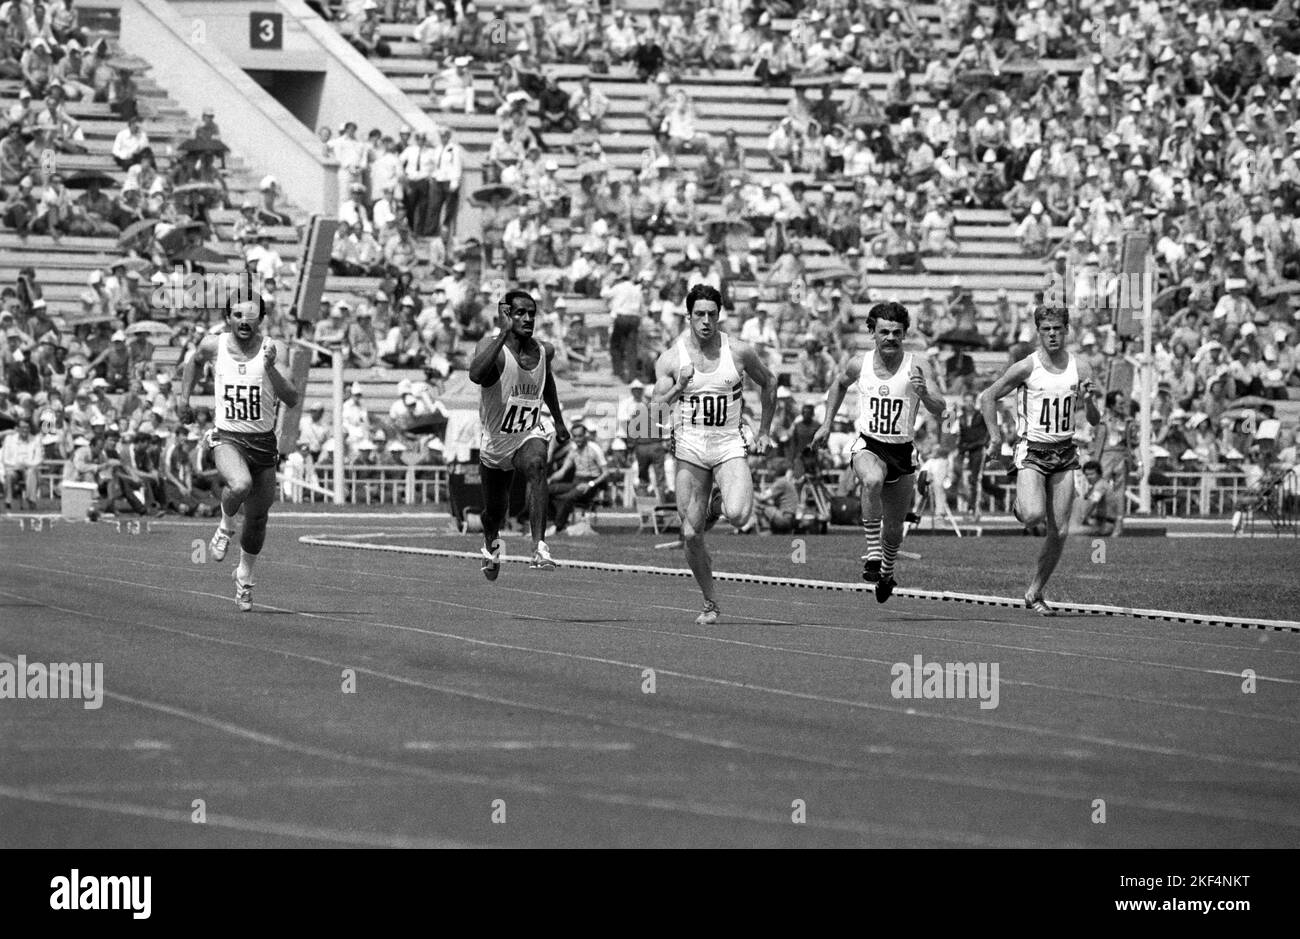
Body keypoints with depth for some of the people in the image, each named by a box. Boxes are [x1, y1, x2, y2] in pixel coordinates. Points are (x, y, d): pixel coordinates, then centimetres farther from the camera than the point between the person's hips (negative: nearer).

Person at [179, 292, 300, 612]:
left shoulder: (271, 349, -10)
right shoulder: (214, 345, -4)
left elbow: (293, 401, -16)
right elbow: (194, 360, 21)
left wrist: (271, 369, -28)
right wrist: (184, 397, 15)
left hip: (263, 442, 1)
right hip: (227, 438, -1)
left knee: (257, 518, 12)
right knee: (240, 485, -34)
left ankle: (245, 575, 39)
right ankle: (226, 525, -1)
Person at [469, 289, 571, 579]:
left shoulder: (544, 351, -4)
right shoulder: (491, 346, -20)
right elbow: (476, 374, -43)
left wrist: (558, 421, 29)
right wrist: (504, 333, -43)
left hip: (529, 435, 1)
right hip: (495, 440, -1)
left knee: (537, 465, -34)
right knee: (495, 511, 16)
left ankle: (539, 548, -40)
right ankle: (491, 544, 54)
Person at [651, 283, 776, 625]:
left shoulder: (739, 352, -2)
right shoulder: (671, 359, -3)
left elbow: (768, 383, 15)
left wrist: (764, 430, 15)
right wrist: (678, 388, -25)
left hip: (729, 446, -1)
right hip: (690, 447, 1)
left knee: (738, 515, -26)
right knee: (691, 534, -4)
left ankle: (719, 505, 12)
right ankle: (710, 604, 14)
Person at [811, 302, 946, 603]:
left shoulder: (918, 365, -9)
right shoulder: (858, 363, -1)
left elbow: (938, 411, -15)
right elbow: (839, 385, 22)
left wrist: (924, 393, -36)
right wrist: (827, 424, 19)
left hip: (903, 452, 1)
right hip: (867, 446, -1)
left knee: (894, 528, 12)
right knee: (874, 480, -37)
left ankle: (887, 572, 44)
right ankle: (873, 555, -31)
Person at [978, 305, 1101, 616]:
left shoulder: (1081, 369, 2)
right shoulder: (1026, 368, -7)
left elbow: (1094, 421, 7)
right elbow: (988, 397, 2)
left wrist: (1088, 401, -14)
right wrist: (995, 436, -8)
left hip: (1064, 453, 3)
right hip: (1032, 451, -3)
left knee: (1060, 532, -1)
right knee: (1034, 515, -27)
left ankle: (1035, 593, 15)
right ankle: (1020, 507, 11)